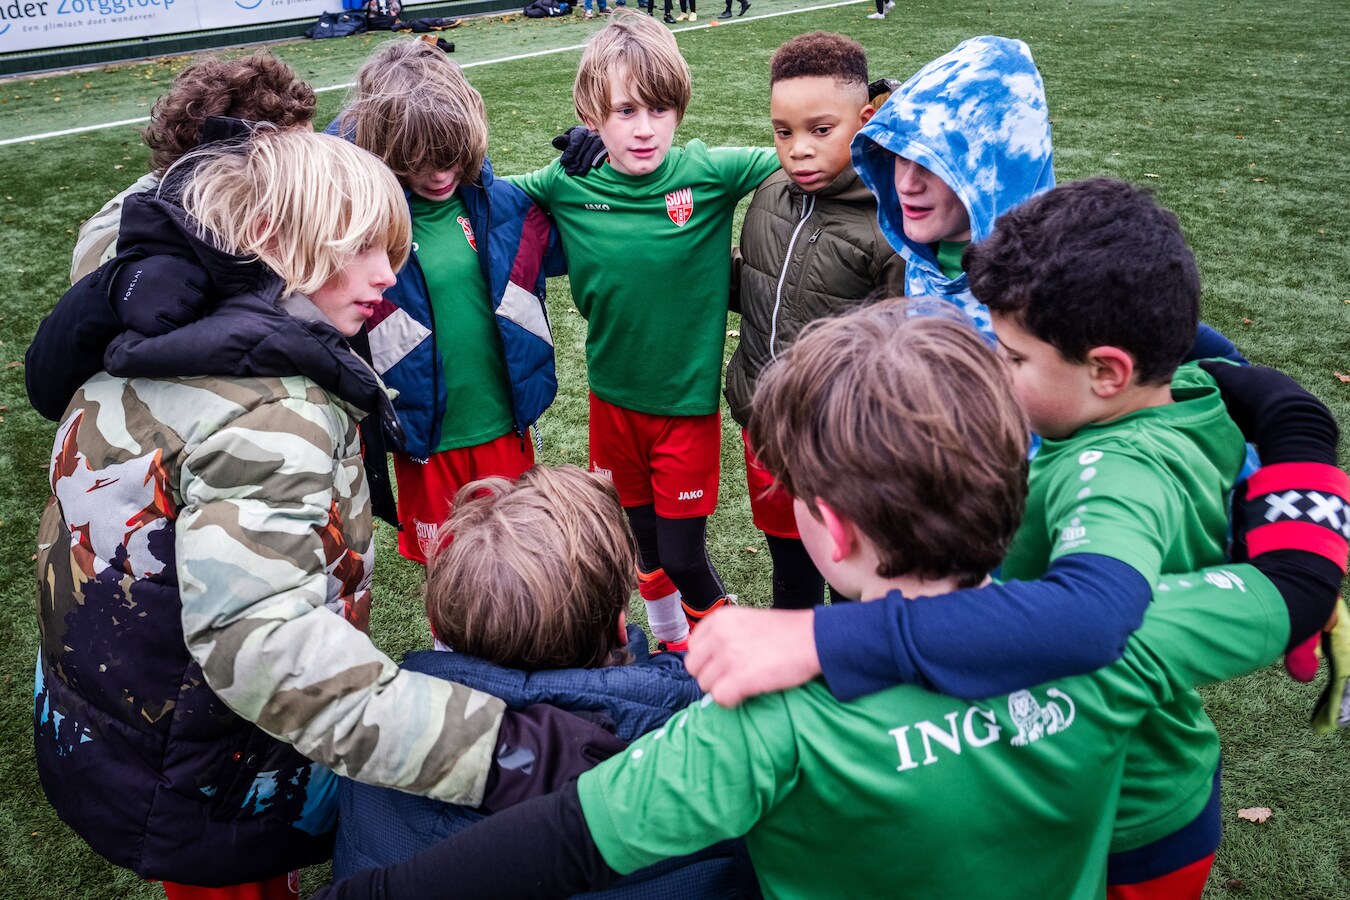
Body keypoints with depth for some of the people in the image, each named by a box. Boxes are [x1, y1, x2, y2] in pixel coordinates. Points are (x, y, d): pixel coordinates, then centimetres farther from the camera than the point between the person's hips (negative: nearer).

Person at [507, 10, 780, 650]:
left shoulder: (709, 172, -14)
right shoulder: (567, 184, -9)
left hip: (688, 402, -3)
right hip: (613, 398, 3)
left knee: (683, 554, 5)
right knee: (640, 540, 19)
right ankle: (672, 645, 46)